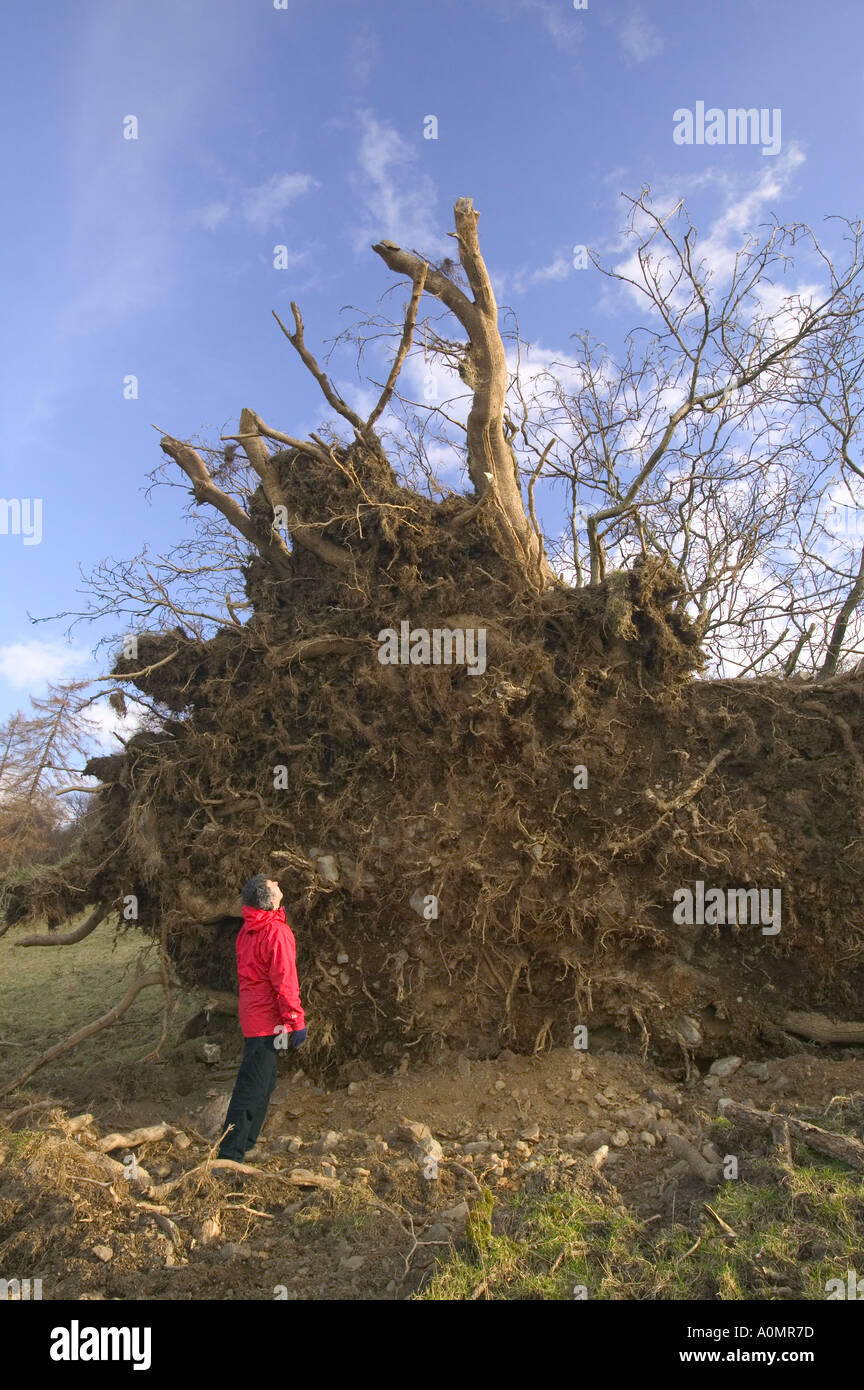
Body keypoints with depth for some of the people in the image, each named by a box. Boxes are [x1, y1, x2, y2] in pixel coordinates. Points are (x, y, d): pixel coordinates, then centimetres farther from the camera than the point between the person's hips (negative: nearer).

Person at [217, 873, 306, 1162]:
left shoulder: (247, 930, 8)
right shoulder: (277, 932, -19)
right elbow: (285, 981, -20)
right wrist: (297, 1021, -14)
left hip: (251, 1015, 9)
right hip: (268, 1018, -9)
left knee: (263, 1084, 20)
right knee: (253, 1089, -4)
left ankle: (244, 1147, 29)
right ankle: (230, 1155, 0)